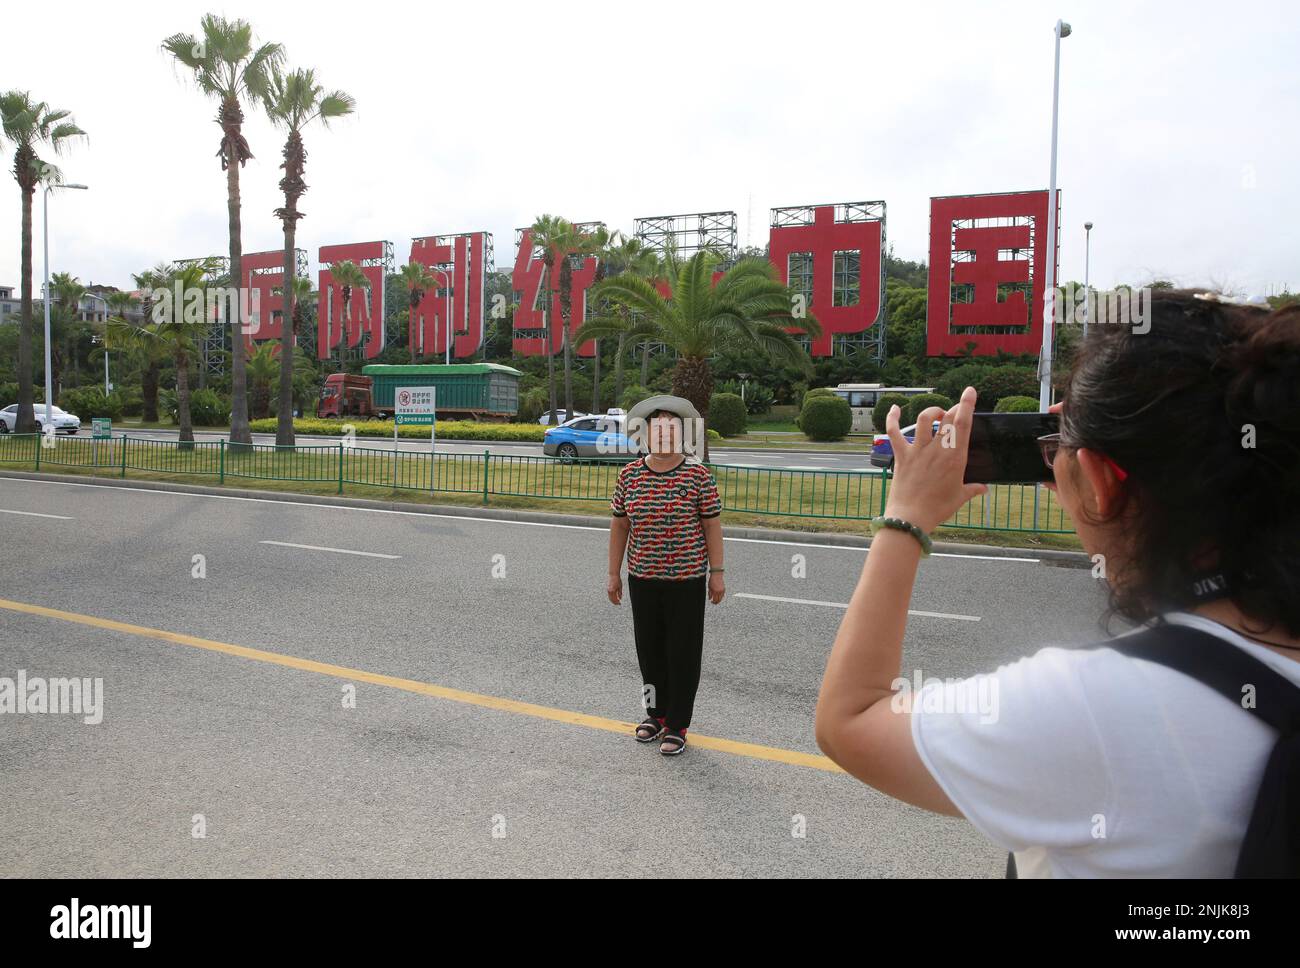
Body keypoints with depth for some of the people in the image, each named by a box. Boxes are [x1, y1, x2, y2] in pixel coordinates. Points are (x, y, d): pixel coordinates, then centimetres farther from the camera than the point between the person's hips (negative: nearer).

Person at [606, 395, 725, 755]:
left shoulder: (698, 475, -8)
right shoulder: (629, 475, 0)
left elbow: (712, 525, -4)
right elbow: (619, 525, 6)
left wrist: (717, 573, -5)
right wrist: (614, 574, 6)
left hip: (686, 579, -3)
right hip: (642, 578, 3)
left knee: (682, 652, 5)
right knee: (649, 648, 15)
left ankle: (677, 725, 19)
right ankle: (656, 714, 34)